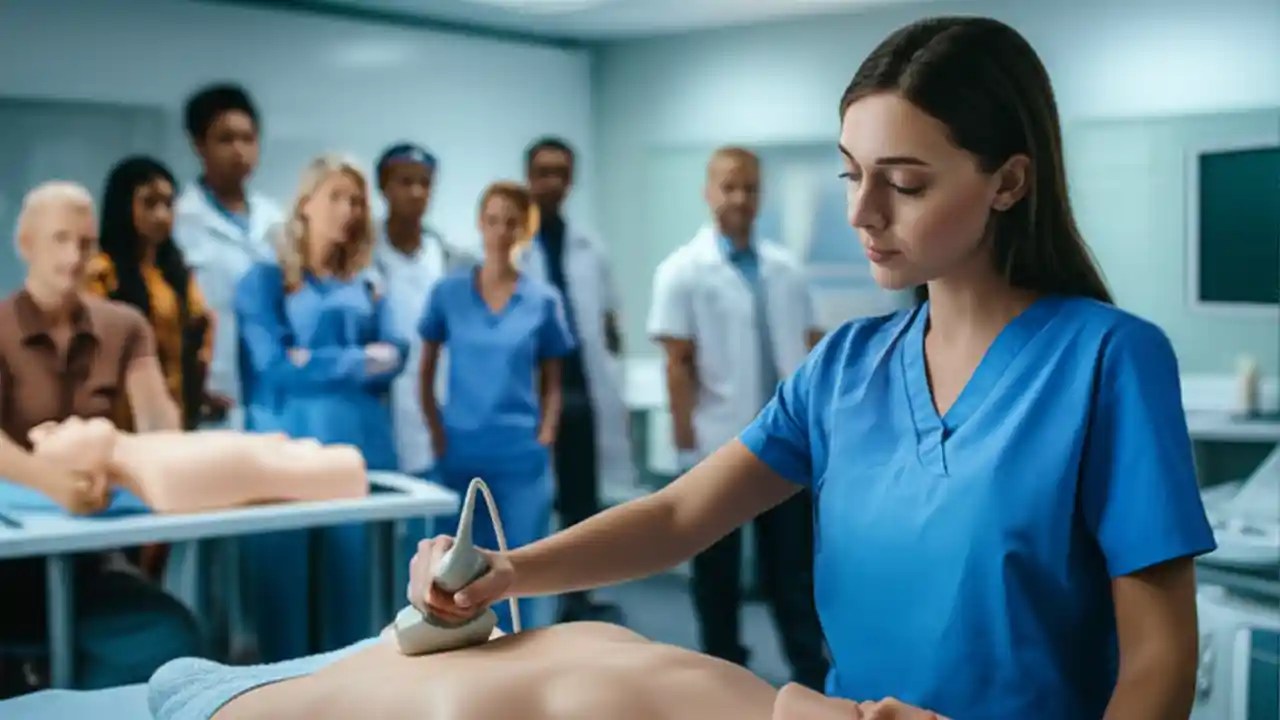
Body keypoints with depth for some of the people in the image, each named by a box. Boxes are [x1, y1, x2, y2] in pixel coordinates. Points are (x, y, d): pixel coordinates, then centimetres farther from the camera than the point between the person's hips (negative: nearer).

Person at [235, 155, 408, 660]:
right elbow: (273, 364, -9)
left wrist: (316, 361, -11)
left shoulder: (366, 287, 16)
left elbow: (393, 356, 1)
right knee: (284, 580, -2)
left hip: (360, 449, 4)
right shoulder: (265, 280, 4)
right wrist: (356, 360, -7)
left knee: (352, 579, 6)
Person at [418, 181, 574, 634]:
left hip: (520, 454, 0)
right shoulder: (447, 292, 2)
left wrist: (545, 437, -4)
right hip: (461, 451, 0)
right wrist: (437, 432, -2)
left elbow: (551, 383, 8)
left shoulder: (544, 300, 3)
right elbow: (426, 371, 8)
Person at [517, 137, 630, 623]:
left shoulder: (588, 249, 10)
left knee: (582, 499, 11)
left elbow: (608, 323, 14)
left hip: (582, 389, 4)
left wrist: (612, 379, 6)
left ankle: (578, 597, 22)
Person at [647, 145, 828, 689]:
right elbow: (678, 365, -8)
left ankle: (812, 676, 15)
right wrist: (687, 442, -12)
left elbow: (811, 354, 9)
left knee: (793, 569, 8)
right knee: (718, 574, 10)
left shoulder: (786, 270, 7)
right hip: (719, 449, -3)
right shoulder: (684, 271, -4)